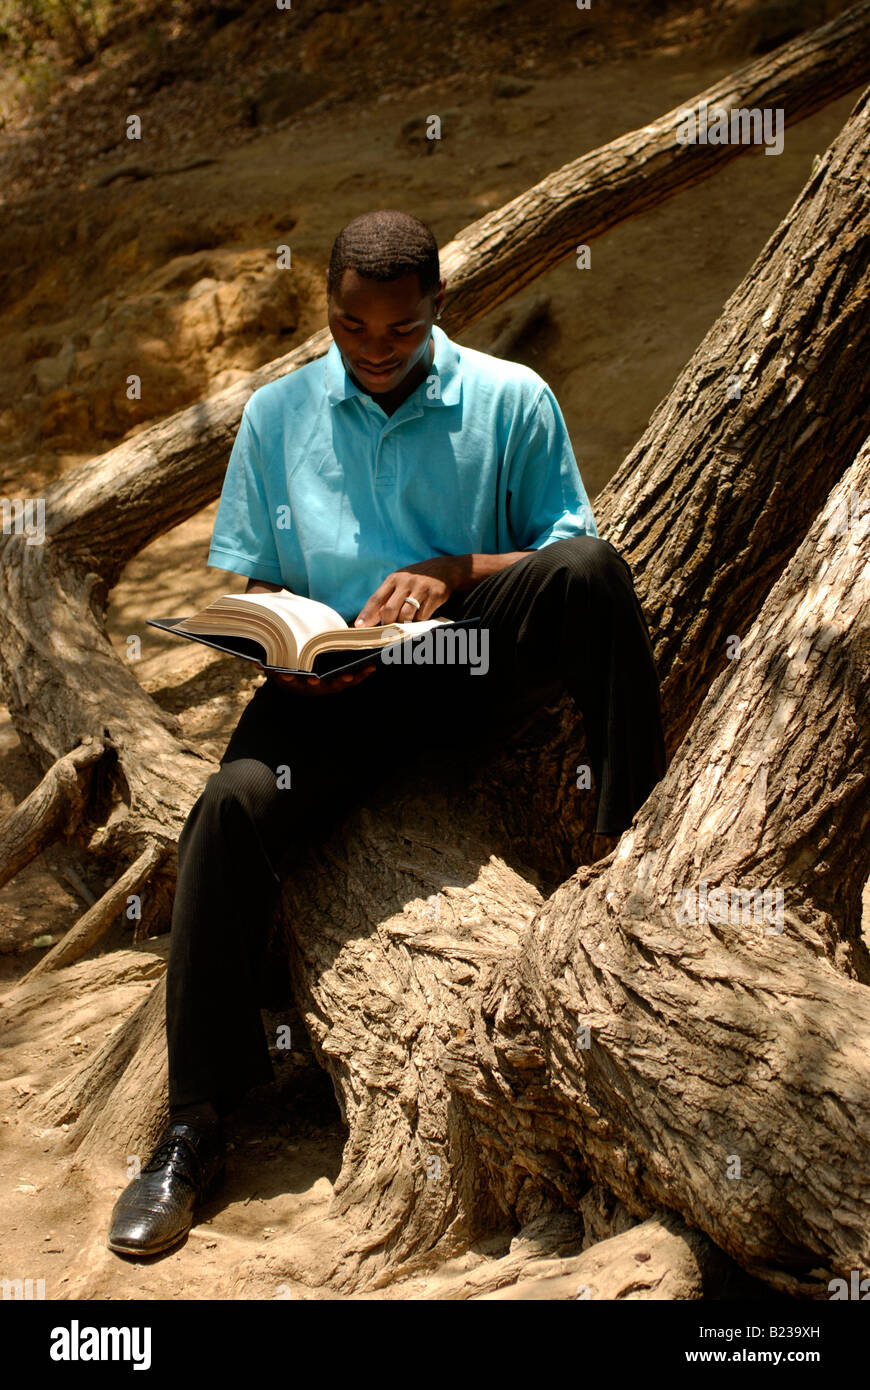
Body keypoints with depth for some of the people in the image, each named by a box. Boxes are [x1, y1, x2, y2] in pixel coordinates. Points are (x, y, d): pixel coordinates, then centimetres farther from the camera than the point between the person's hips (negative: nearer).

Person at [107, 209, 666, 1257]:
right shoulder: (277, 414, 11)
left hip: (472, 660, -1)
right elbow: (246, 584, 13)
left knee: (588, 568, -30)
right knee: (234, 802, -28)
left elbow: (568, 556, 3)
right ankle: (194, 1131, -19)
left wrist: (454, 571, -15)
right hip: (334, 681, 1)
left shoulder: (511, 400, 5)